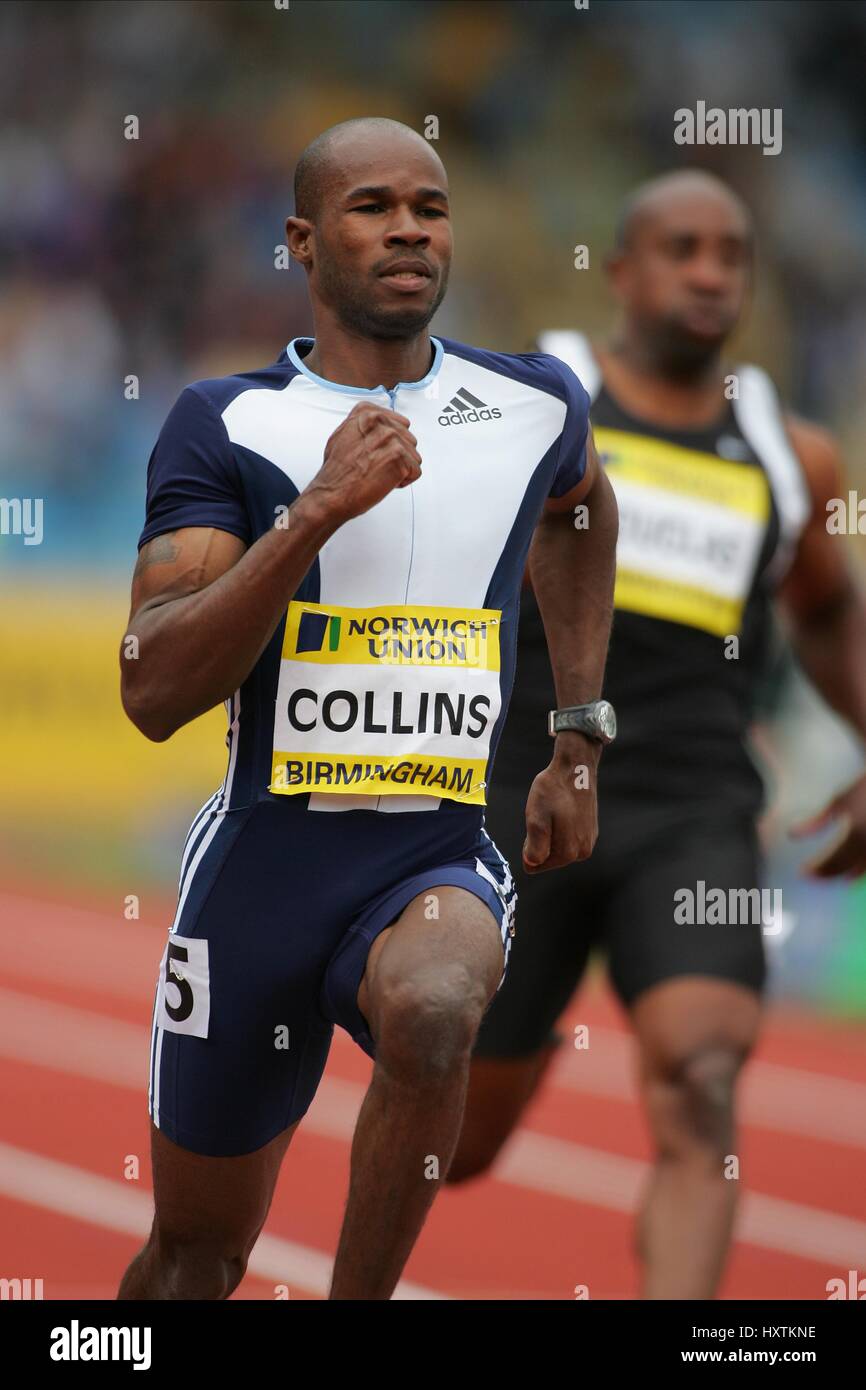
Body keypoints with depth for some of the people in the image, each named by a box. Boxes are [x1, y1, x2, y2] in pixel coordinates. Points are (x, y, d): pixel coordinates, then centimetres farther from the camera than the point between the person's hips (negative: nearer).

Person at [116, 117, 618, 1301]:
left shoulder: (537, 405, 4)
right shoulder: (226, 425, -5)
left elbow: (580, 511, 30)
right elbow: (153, 694, -16)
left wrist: (579, 738, 25)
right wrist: (316, 510, -23)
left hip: (442, 858, 1)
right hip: (264, 854, 0)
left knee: (432, 1010, -36)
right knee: (195, 1254, 11)